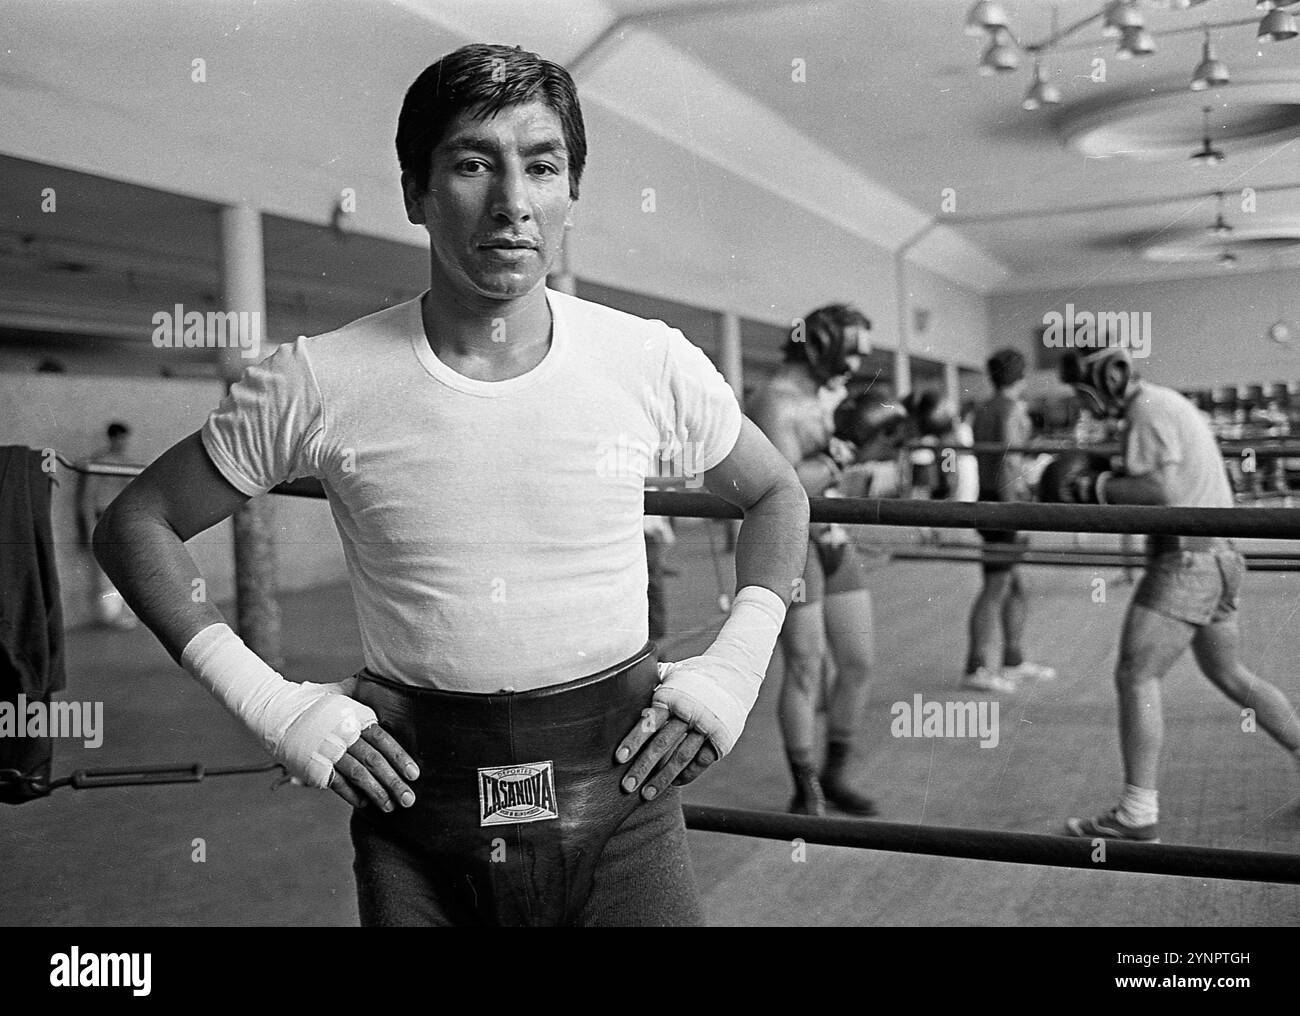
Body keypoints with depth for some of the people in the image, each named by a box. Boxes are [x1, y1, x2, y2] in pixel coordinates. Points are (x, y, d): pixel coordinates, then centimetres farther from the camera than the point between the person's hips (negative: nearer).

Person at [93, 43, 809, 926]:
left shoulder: (652, 363, -6)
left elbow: (778, 495, 11)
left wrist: (737, 667, -2)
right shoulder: (317, 383, -9)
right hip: (415, 797, 0)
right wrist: (266, 701, -6)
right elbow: (136, 524, 3)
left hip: (620, 791, 1)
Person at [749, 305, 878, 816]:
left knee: (859, 661, 10)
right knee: (805, 672, -1)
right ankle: (807, 793, 14)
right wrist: (835, 457, -15)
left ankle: (835, 774, 27)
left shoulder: (827, 393, 12)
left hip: (834, 540, 9)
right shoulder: (778, 400, -14)